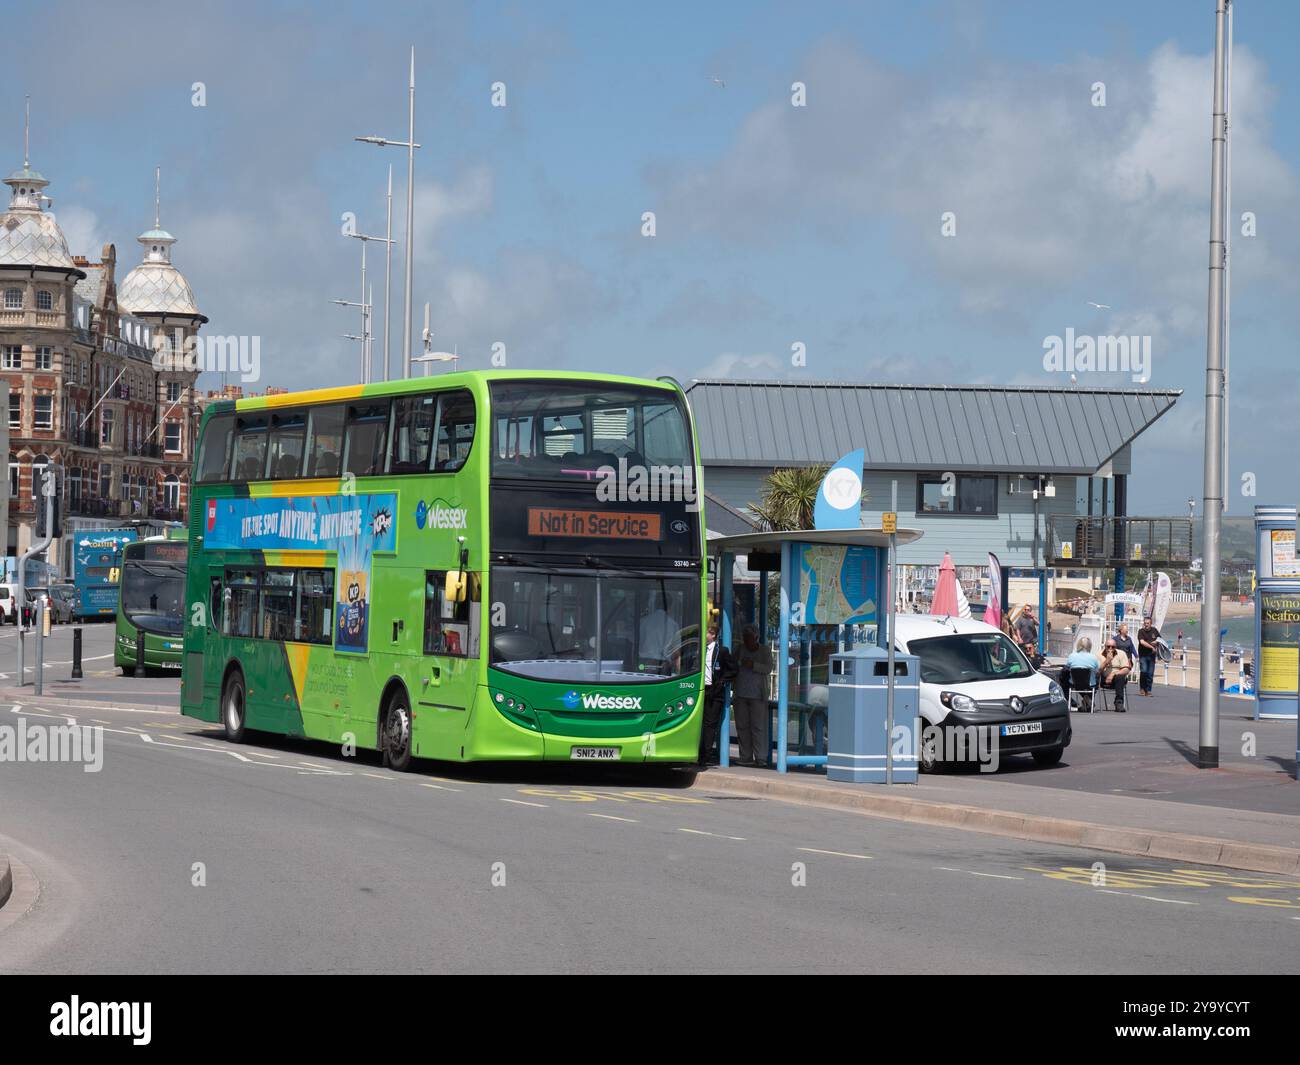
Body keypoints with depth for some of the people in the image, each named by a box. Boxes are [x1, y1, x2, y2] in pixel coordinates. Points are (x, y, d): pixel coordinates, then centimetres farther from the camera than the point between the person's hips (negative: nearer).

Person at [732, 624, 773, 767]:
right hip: (740, 694, 3)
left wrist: (753, 665, -22)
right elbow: (734, 668, 13)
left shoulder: (765, 651, 3)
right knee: (742, 725, 3)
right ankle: (746, 756, 8)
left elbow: (768, 668, -8)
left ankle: (760, 758, -8)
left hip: (757, 695, -3)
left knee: (758, 726, -7)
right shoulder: (740, 649, 10)